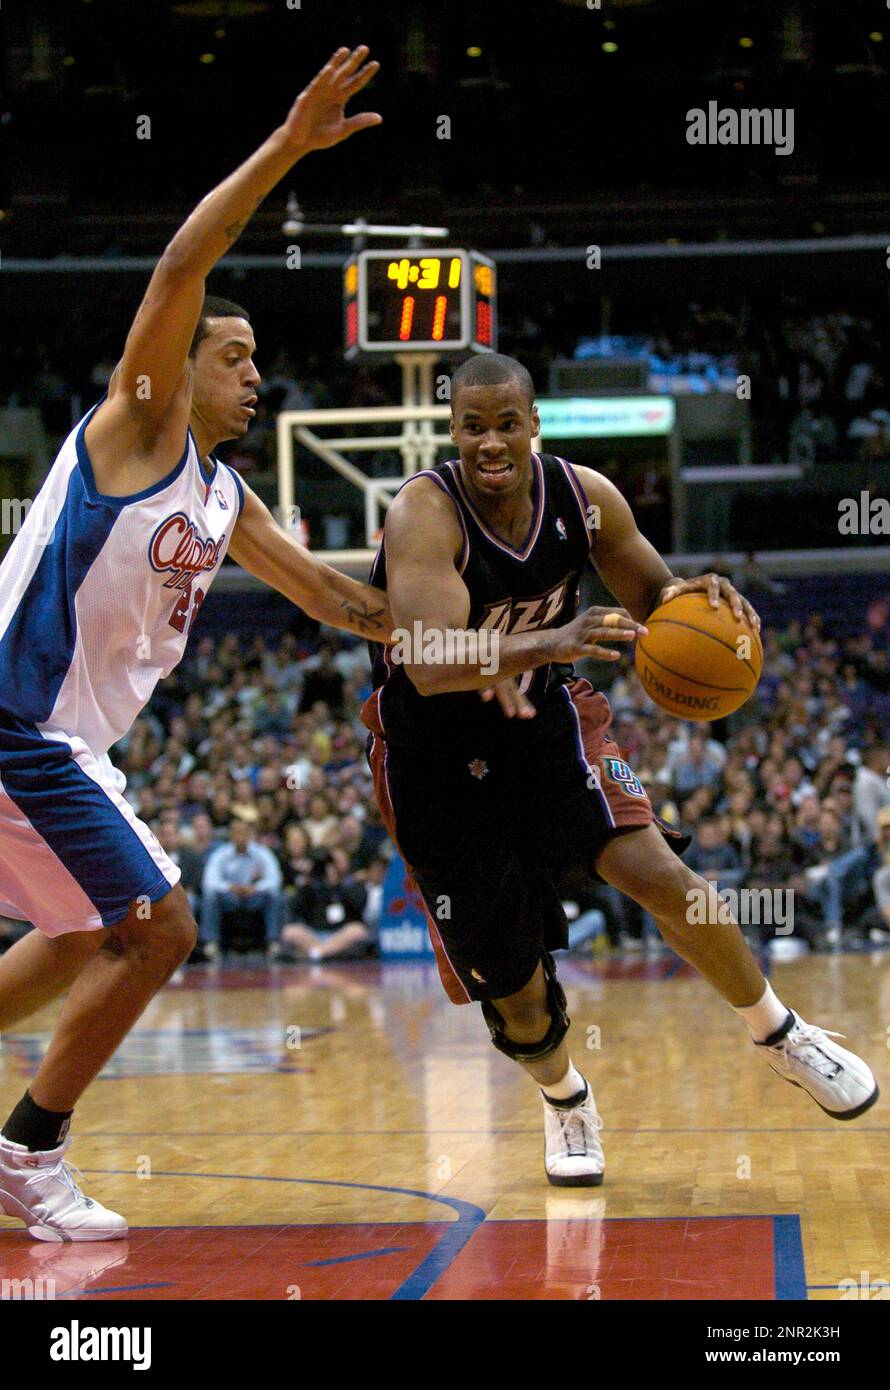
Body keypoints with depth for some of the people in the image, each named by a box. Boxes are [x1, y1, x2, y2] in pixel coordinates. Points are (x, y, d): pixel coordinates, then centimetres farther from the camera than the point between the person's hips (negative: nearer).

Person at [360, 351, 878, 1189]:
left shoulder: (584, 497, -11)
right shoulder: (425, 514, -26)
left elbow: (650, 598, 6)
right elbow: (429, 665, -39)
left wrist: (693, 600, -20)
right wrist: (551, 644, -54)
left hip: (543, 721, 3)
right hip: (437, 755, -3)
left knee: (662, 877, -15)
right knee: (513, 983, 3)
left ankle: (780, 1038, 9)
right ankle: (563, 1098, 35)